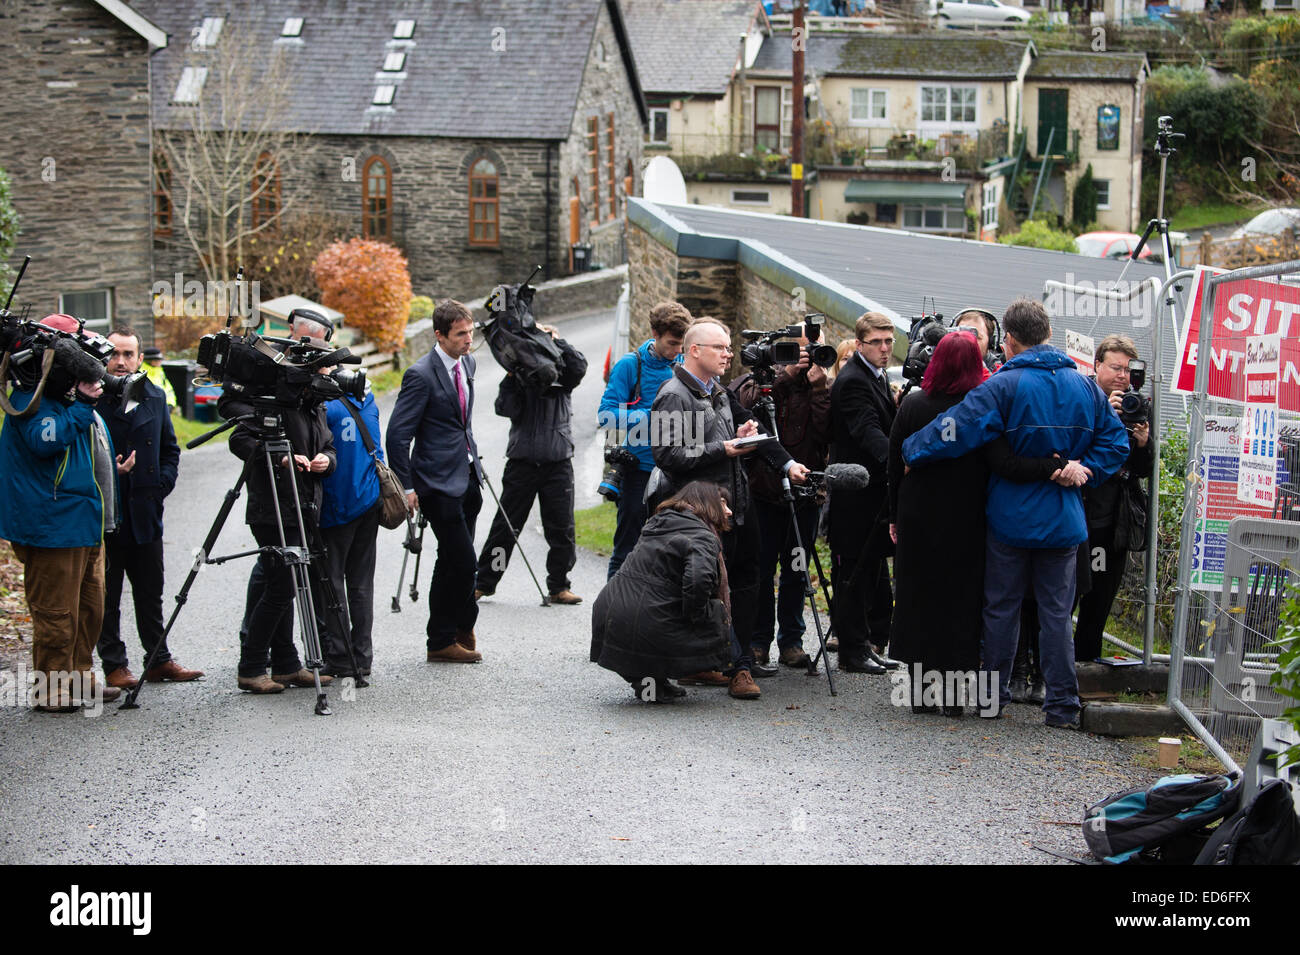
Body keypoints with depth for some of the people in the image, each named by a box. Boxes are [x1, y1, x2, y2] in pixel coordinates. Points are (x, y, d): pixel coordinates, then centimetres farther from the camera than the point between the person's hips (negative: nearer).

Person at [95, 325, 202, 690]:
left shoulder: (155, 399, 10)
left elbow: (170, 450, 17)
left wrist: (161, 485, 4)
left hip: (146, 512, 5)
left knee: (151, 592, 12)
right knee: (106, 595, 2)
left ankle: (159, 660, 20)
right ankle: (113, 666, 9)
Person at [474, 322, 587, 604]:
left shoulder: (561, 373, 6)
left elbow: (579, 366, -15)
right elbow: (506, 408, -7)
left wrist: (556, 340, -16)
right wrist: (511, 376, -13)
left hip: (558, 462, 0)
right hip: (522, 461, 0)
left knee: (561, 527, 1)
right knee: (506, 525, 4)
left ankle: (558, 586, 12)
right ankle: (484, 582, 13)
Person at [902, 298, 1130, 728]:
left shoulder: (1004, 386, -13)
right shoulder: (1084, 387, 3)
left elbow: (955, 430, -18)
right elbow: (1115, 440, 5)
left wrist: (911, 452, -6)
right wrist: (1086, 469, 1)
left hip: (1010, 519, -3)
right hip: (1063, 522, 3)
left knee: (1001, 606, 9)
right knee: (1056, 611, 8)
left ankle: (994, 695, 17)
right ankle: (1062, 703, 8)